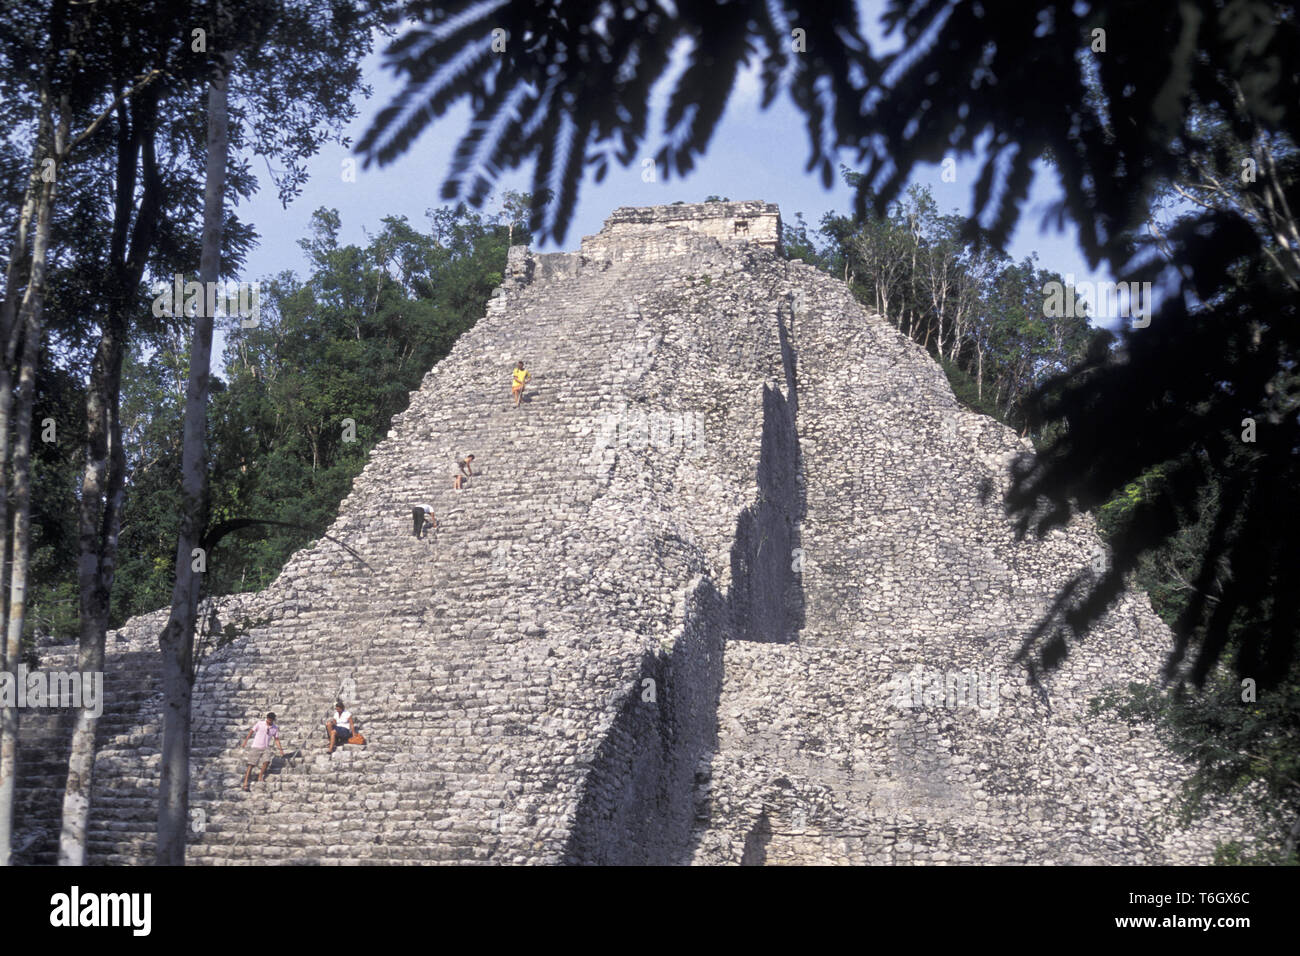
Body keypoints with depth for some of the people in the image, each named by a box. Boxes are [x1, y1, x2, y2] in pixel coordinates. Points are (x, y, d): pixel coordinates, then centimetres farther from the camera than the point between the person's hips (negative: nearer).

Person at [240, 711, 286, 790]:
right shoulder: (260, 723, -8)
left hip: (266, 748, 3)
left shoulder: (275, 728, 0)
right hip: (256, 747, -3)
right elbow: (251, 731, 2)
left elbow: (276, 740, 9)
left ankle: (260, 776, 5)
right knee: (252, 764, -6)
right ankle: (245, 782, -2)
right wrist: (245, 741, 2)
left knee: (267, 761, -19)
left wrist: (281, 750, 2)